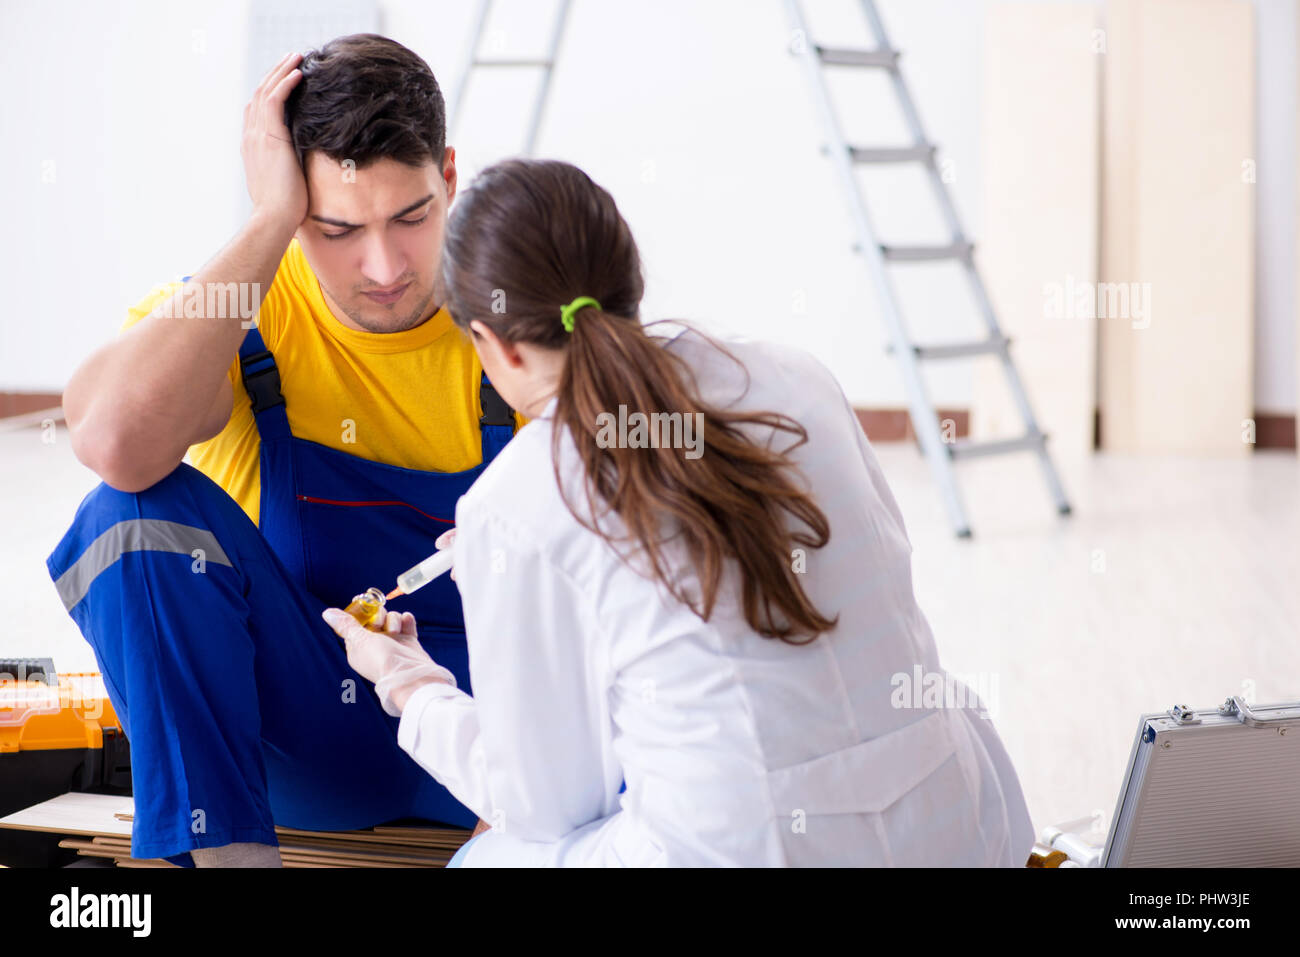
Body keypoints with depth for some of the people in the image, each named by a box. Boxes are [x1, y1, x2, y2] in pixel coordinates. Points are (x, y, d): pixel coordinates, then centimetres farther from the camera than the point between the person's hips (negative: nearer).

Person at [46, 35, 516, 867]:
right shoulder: (223, 311, -12)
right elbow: (118, 445, -36)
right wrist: (268, 223, -30)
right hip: (305, 728, 1)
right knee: (141, 509, -25)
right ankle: (225, 850, -19)